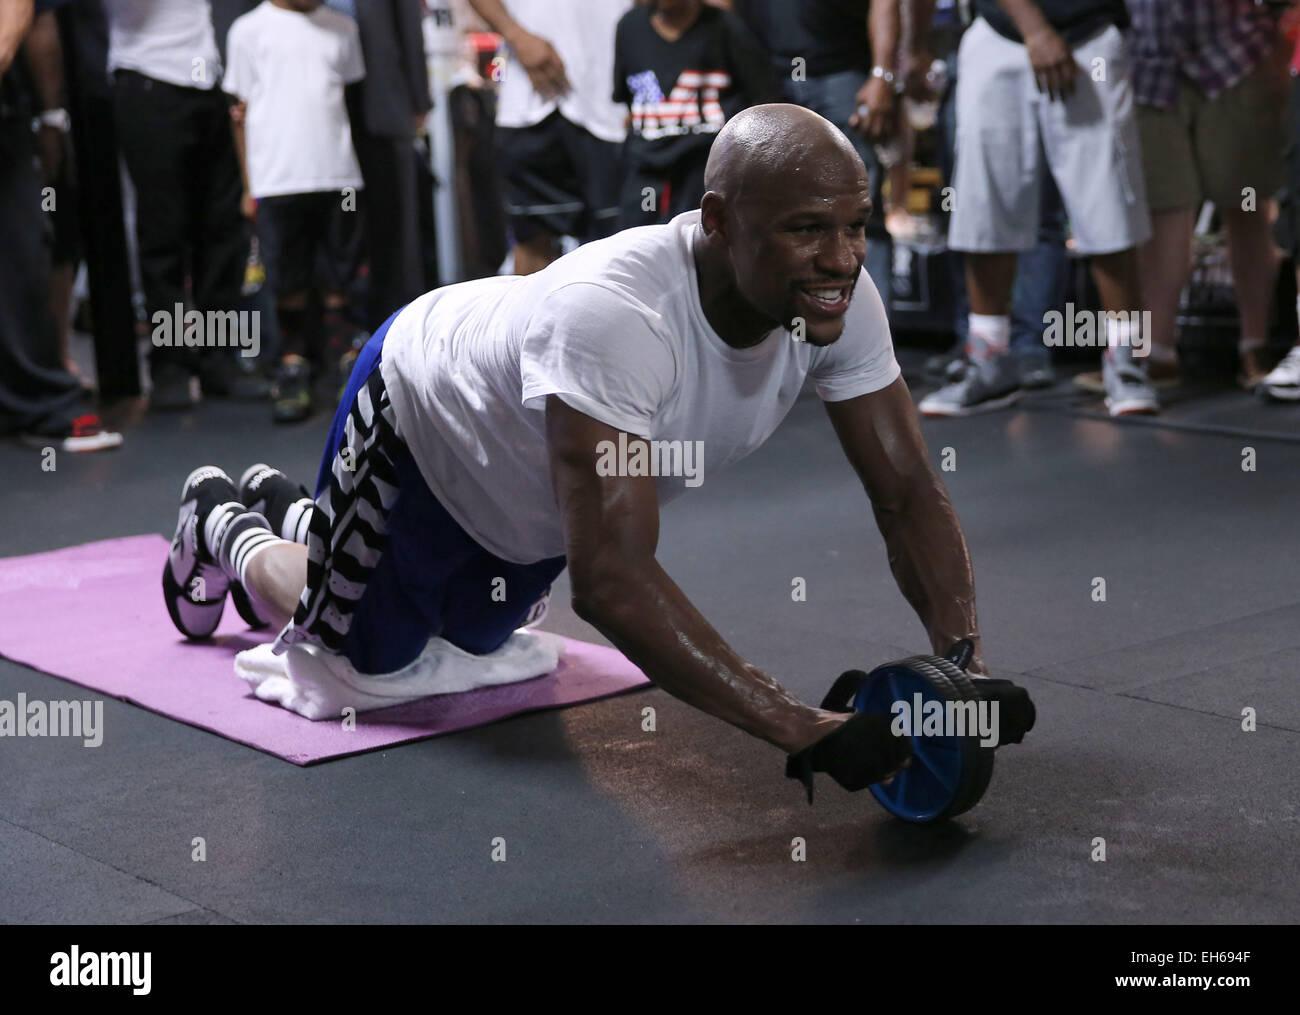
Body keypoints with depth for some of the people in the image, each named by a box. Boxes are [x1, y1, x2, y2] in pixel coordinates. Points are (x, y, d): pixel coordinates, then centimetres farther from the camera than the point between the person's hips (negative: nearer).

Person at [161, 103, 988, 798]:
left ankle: (285, 507, 55)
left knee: (473, 638, 30)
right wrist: (803, 731, -61)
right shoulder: (614, 315, -50)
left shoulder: (842, 299, -30)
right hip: (427, 406, -6)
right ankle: (222, 524, 42)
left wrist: (964, 658, -39)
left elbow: (909, 493, -23)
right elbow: (611, 580, -55)